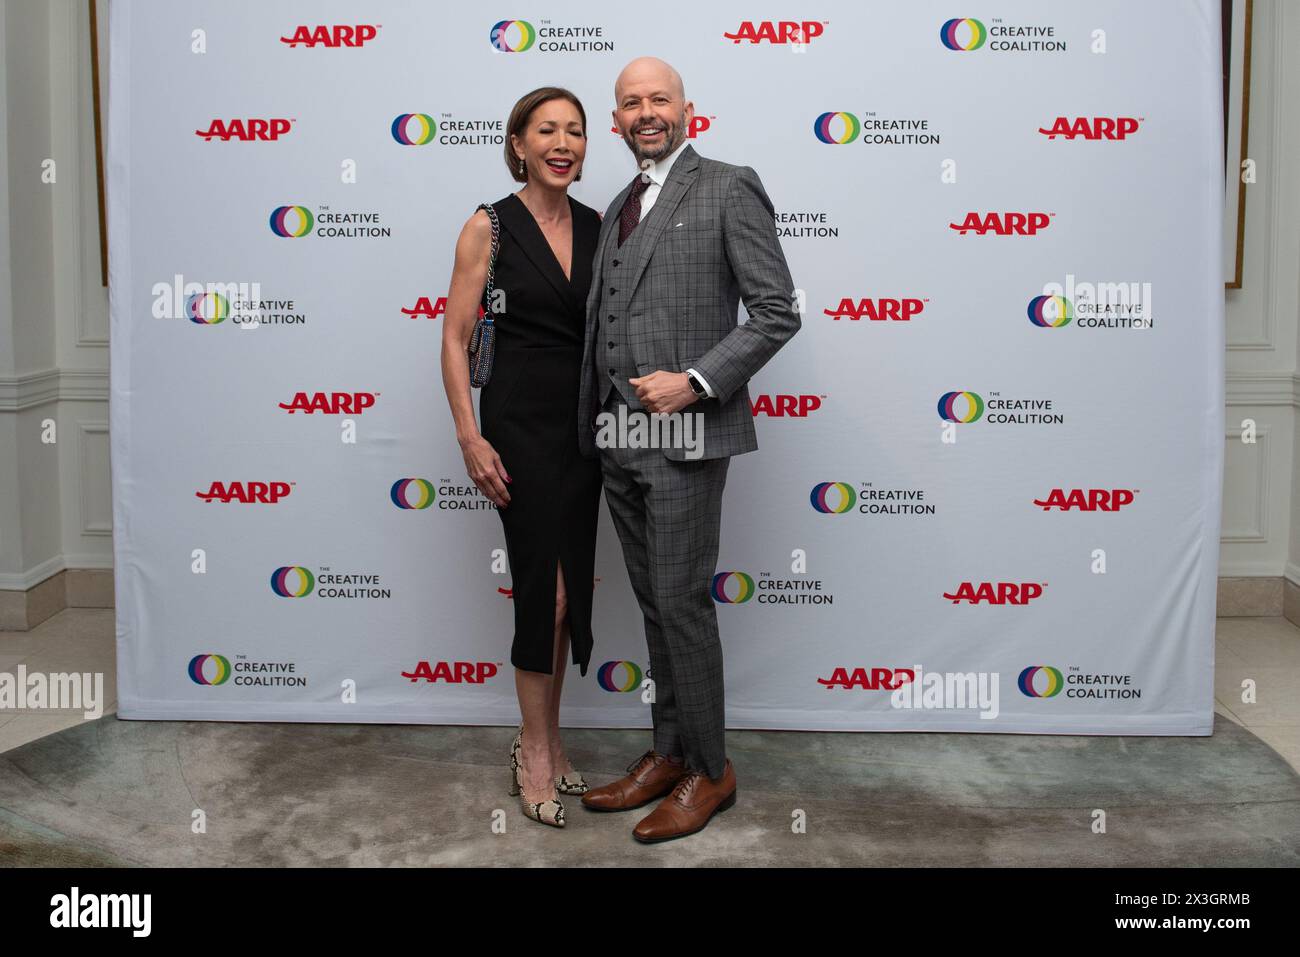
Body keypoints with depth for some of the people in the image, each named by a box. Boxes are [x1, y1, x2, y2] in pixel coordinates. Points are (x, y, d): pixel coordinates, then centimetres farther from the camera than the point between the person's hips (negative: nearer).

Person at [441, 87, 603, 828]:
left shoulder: (597, 227, 7)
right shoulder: (490, 227, -6)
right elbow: (455, 339, -7)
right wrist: (470, 438, -14)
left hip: (586, 423, 5)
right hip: (520, 420, -5)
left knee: (569, 587, 10)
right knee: (547, 587, -5)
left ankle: (545, 740, 26)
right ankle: (537, 751, 12)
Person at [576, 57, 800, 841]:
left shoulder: (729, 189, -4)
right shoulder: (620, 208, 19)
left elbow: (777, 312, -10)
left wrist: (695, 381, -18)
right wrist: (594, 425, 13)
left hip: (684, 437, -7)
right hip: (619, 439, 7)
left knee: (682, 602, -3)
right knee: (655, 605, 13)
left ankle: (710, 771, 12)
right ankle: (669, 754, 25)